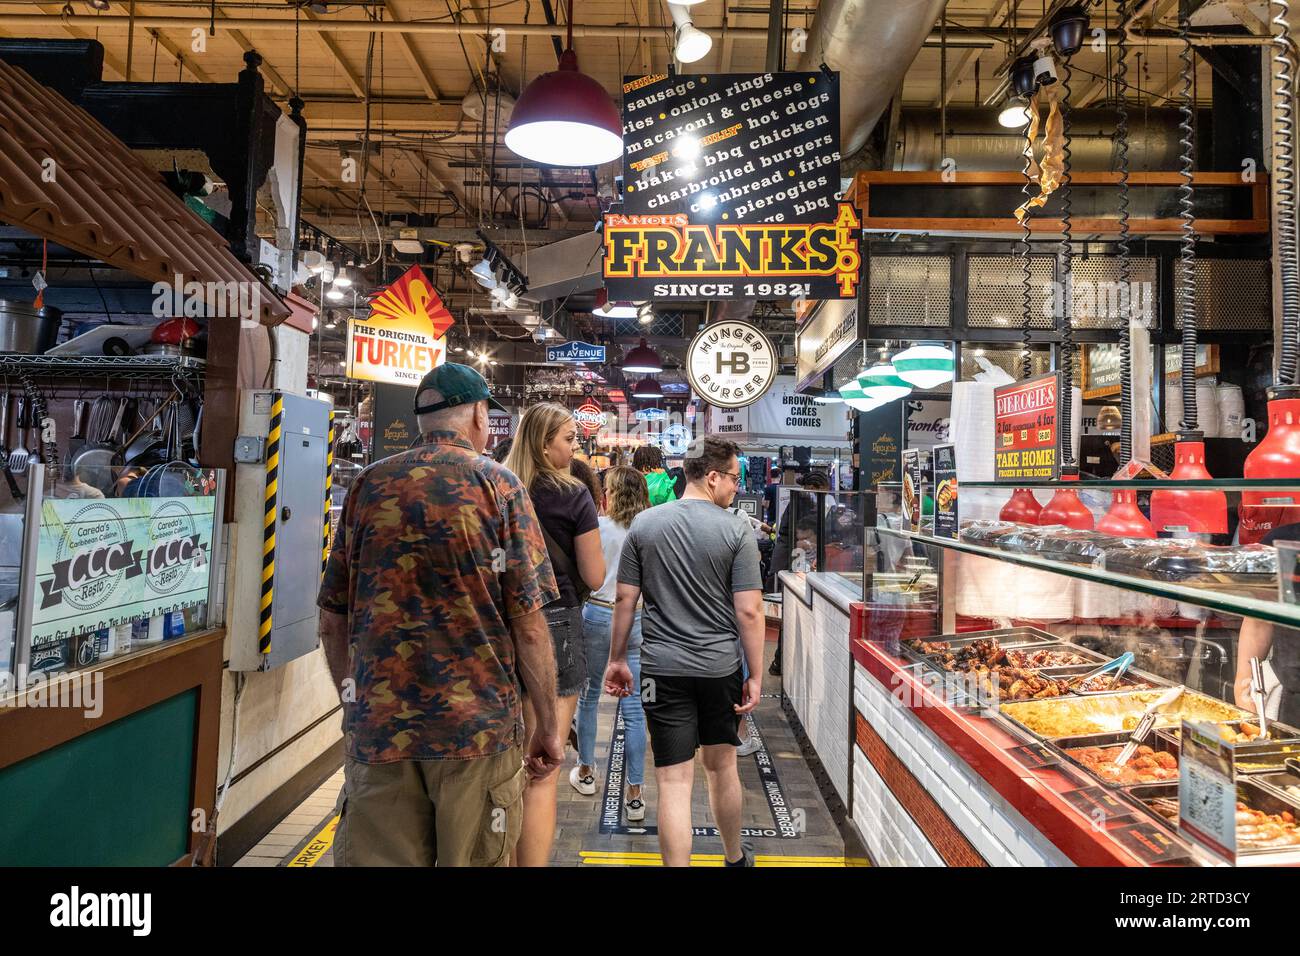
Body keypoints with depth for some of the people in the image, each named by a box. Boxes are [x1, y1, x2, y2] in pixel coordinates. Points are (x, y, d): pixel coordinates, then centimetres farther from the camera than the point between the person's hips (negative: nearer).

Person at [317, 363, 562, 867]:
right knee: (474, 857, 13)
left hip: (377, 727, 3)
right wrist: (547, 726, 0)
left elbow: (332, 621, 8)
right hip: (478, 725, -2)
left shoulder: (367, 484, 5)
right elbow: (528, 623, -9)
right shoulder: (498, 485, -4)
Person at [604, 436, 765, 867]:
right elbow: (749, 612, -9)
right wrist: (755, 676, -1)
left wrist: (617, 659, 10)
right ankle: (735, 858, 41)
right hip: (721, 667, 1)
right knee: (721, 766, 20)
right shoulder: (736, 532, -7)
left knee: (674, 782, 3)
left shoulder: (643, 524, -1)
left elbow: (625, 599, 1)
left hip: (663, 668, 0)